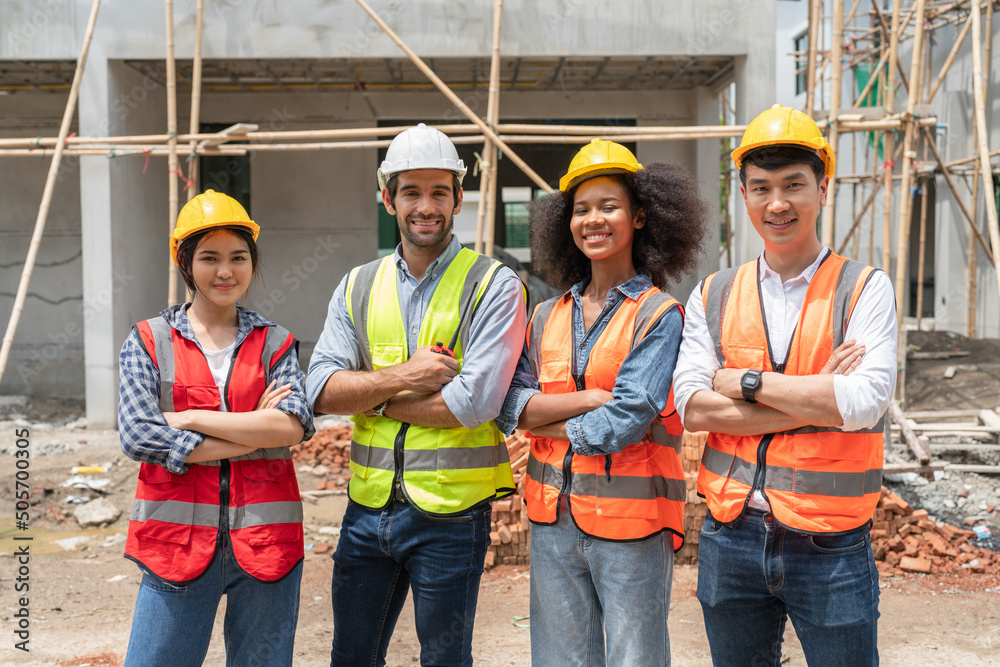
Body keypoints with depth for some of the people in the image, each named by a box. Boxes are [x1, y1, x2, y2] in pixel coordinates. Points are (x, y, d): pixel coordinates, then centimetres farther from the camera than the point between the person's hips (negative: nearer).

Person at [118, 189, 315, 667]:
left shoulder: (275, 344, 6)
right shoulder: (148, 341, 4)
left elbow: (294, 426, -10)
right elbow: (136, 435, -9)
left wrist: (188, 418, -12)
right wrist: (253, 433, -12)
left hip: (264, 540, 1)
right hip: (178, 539, -1)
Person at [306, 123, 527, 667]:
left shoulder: (494, 286, -8)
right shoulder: (358, 286, 7)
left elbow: (474, 403, -19)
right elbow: (320, 392, -2)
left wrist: (371, 396, -10)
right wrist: (403, 377, -16)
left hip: (450, 514, -4)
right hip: (367, 507, 5)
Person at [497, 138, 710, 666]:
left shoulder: (660, 316, -7)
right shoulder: (548, 315, 10)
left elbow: (626, 420, -16)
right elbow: (512, 405, 1)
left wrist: (548, 420, -4)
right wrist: (593, 398, -11)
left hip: (631, 523, -5)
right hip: (552, 521, 5)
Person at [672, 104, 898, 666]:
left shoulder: (865, 289, -2)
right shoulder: (713, 297, 5)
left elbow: (864, 403, -17)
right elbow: (692, 407, -7)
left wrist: (744, 381, -11)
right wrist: (814, 400, -13)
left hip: (831, 550, -2)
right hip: (730, 542, 3)